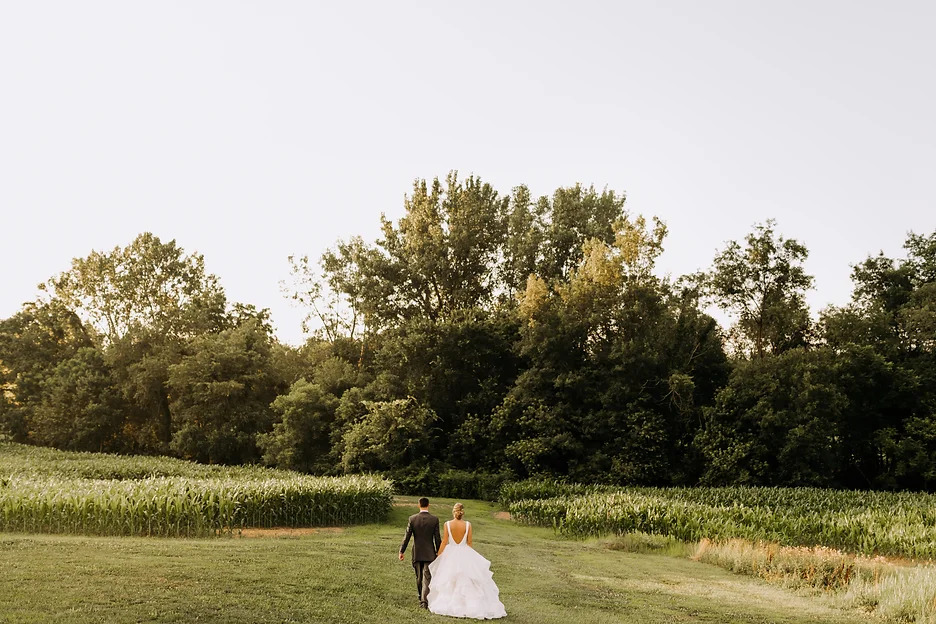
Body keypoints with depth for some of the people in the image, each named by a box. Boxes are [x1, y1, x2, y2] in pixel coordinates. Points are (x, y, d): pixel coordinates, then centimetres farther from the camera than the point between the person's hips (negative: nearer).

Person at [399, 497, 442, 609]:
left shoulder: (412, 518, -6)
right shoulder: (434, 519, -8)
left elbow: (407, 536, -5)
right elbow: (437, 538, -4)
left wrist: (401, 551, 3)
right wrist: (439, 552, 8)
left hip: (417, 553, 2)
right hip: (429, 553, -2)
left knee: (419, 577, 18)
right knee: (427, 577, 1)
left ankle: (420, 597, 32)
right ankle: (424, 600, -9)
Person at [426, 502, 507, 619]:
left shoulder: (447, 524, -8)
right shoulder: (467, 525, -7)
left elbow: (444, 542, -5)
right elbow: (469, 543, -2)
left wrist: (438, 556, 5)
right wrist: (472, 556, 14)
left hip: (450, 555, 0)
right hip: (465, 554, 0)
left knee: (449, 582, 11)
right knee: (468, 582, 7)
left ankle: (450, 606, 14)